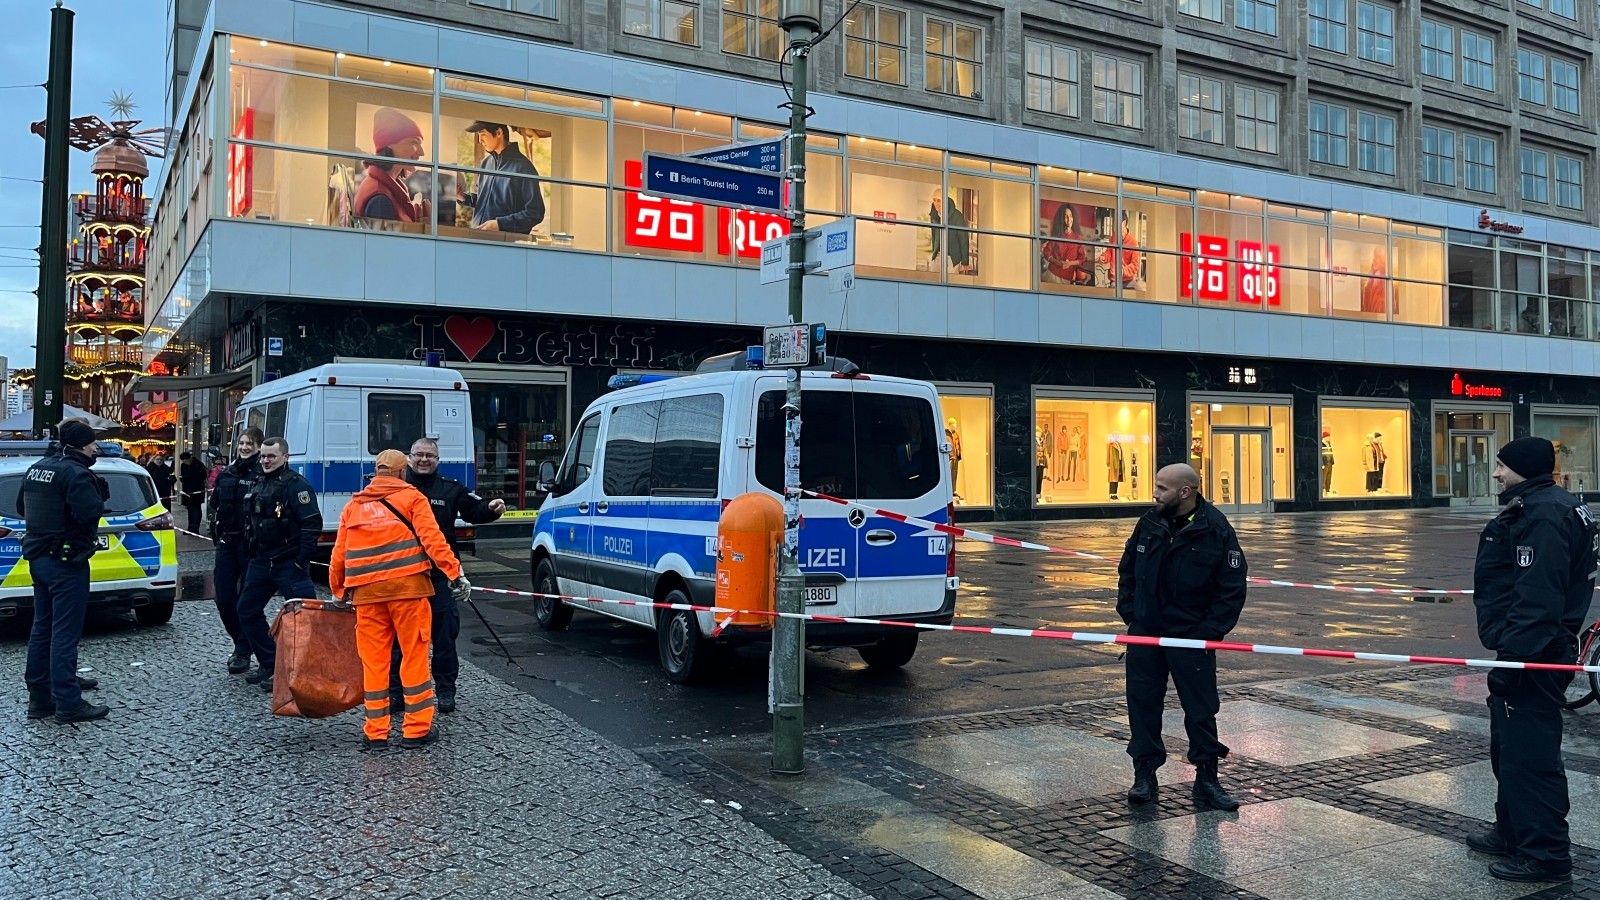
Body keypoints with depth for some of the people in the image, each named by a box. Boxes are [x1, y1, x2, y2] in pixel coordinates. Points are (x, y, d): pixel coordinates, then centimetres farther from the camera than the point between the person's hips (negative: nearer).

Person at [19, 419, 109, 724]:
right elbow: (91, 512, -27)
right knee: (65, 632, -6)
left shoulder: (37, 468, 10)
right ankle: (68, 704, -3)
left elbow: (22, 508, 19)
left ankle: (39, 695, 23)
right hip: (66, 561, -9)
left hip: (38, 558, 9)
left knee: (42, 628, 16)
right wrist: (100, 495, -10)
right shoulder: (75, 473, -18)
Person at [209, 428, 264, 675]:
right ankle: (241, 644, 26)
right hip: (227, 543, 6)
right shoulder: (225, 475, 12)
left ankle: (243, 653, 11)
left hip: (252, 546, -6)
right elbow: (215, 506, 22)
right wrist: (216, 533, 12)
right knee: (224, 600, 6)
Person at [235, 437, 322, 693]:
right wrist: (253, 554, 18)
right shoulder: (258, 485, 14)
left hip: (289, 564, -9)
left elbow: (312, 525, -20)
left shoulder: (296, 485, -13)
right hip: (261, 563, 9)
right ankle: (269, 664, 24)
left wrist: (302, 562, -20)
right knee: (247, 610, 14)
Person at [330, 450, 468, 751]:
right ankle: (417, 729, 6)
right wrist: (454, 573, -7)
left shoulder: (353, 506, 19)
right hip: (407, 586, -3)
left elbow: (339, 555, 19)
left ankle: (376, 732, 11)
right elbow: (432, 539, -6)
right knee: (414, 656, 3)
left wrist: (340, 591, 30)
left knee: (373, 661, 8)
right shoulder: (411, 497, 7)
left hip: (365, 592, 3)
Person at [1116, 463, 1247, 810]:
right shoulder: (1149, 523, 3)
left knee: (1201, 709, 3)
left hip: (1192, 637, -4)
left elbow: (1232, 589, -8)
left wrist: (1209, 632, -12)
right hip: (1144, 632, 4)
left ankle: (1206, 779, 16)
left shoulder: (1217, 531, -10)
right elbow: (1127, 570, 15)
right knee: (1142, 703, 6)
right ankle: (1144, 774, 17)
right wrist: (1128, 611, 5)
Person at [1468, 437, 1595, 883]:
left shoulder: (1545, 516, -20)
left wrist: (1515, 655, -26)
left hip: (1534, 657, -12)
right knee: (1509, 746, 21)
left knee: (1529, 753, -5)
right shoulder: (1534, 508, 15)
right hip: (1527, 648, 12)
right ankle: (1512, 832, 33)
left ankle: (1545, 854, 3)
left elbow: (1538, 598, -26)